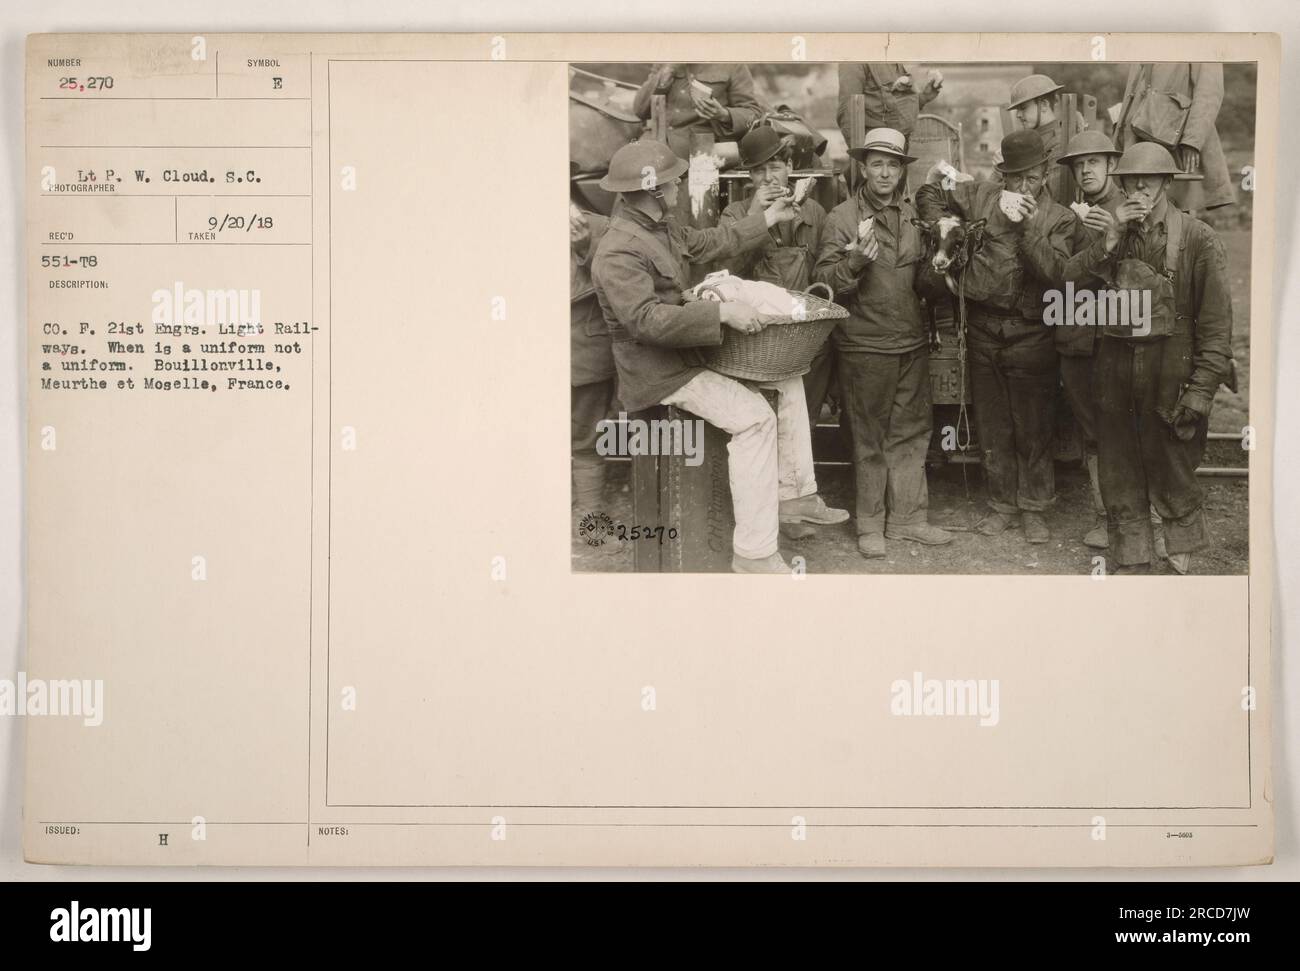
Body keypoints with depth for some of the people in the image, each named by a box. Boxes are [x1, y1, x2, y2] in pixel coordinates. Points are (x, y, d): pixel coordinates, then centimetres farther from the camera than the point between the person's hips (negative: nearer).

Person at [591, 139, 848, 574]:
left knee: (787, 377, 10)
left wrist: (767, 219, 22)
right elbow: (647, 319, -32)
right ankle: (754, 553, -19)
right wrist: (722, 312, -32)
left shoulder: (661, 226, 8)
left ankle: (793, 494, 14)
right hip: (657, 371, -10)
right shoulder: (618, 253, -24)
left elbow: (710, 243, 22)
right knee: (753, 415, -23)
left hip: (688, 349, 10)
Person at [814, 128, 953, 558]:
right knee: (870, 438, 2)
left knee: (911, 433, 9)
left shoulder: (911, 215, 12)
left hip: (913, 341, 5)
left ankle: (906, 517, 19)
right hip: (865, 345, -5)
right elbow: (824, 281, -12)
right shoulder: (842, 217, -4)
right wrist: (855, 260, -28)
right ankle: (870, 524, 11)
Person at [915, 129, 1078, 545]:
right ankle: (1003, 505, 24)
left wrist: (1028, 227, -23)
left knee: (1034, 429, 3)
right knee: (992, 427, 12)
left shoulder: (1059, 220, -1)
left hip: (1030, 335, -3)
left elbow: (1056, 273, -16)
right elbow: (929, 194, 16)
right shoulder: (981, 196, 5)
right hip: (983, 329, 3)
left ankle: (1034, 509, 16)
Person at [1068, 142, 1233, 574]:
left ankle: (1183, 554, 31)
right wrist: (1111, 239, -13)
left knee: (1170, 473, 6)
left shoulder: (1198, 239, -5)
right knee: (1119, 475, 12)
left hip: (1169, 370, -4)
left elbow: (1216, 322, -8)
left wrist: (1202, 388, -13)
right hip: (1115, 364, 4)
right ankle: (1132, 562, 27)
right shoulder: (1112, 231, 9)